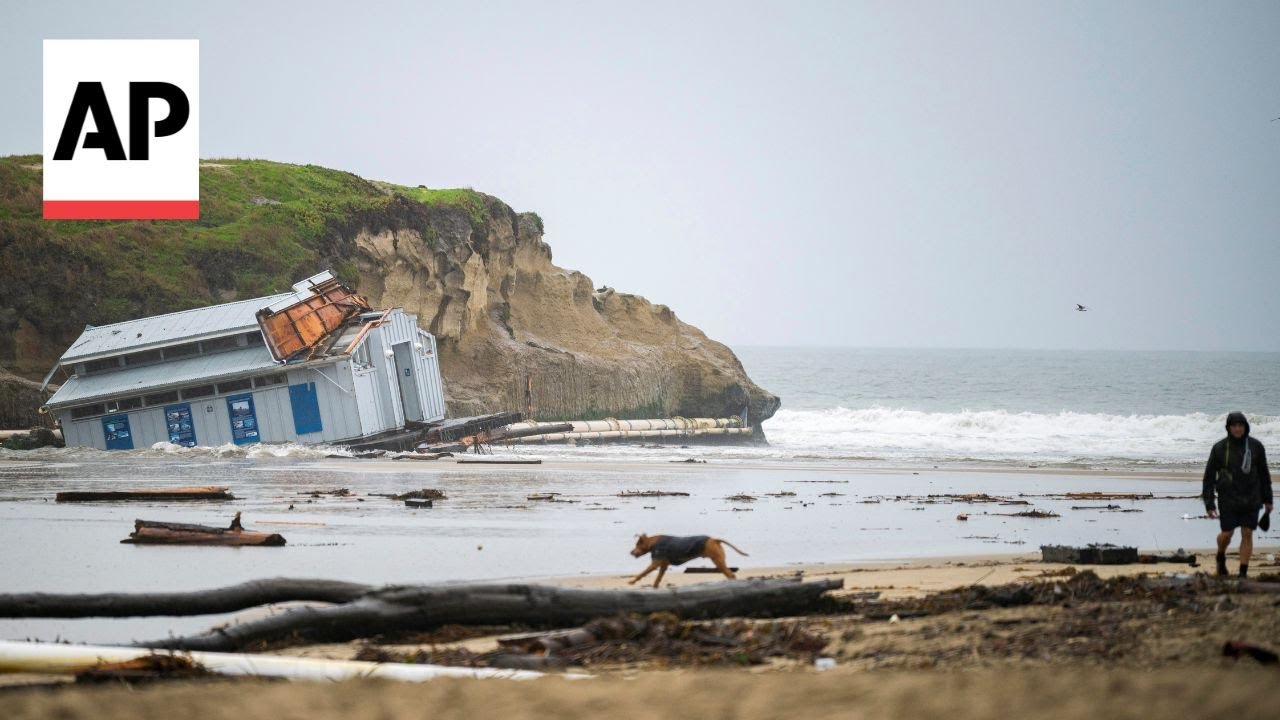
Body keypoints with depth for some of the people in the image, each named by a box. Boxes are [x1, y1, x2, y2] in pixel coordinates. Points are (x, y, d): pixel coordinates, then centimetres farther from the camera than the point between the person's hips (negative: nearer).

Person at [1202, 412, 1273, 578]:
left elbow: (1264, 474, 9)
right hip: (1228, 500, -1)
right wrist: (1209, 503, -8)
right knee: (1227, 534, -1)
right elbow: (1209, 476, -4)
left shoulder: (1256, 447, -2)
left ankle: (1243, 574, 5)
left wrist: (1268, 499, 12)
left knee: (1247, 534, -1)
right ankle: (1221, 557, 32)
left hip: (1251, 500, 1)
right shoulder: (1219, 448, -7)